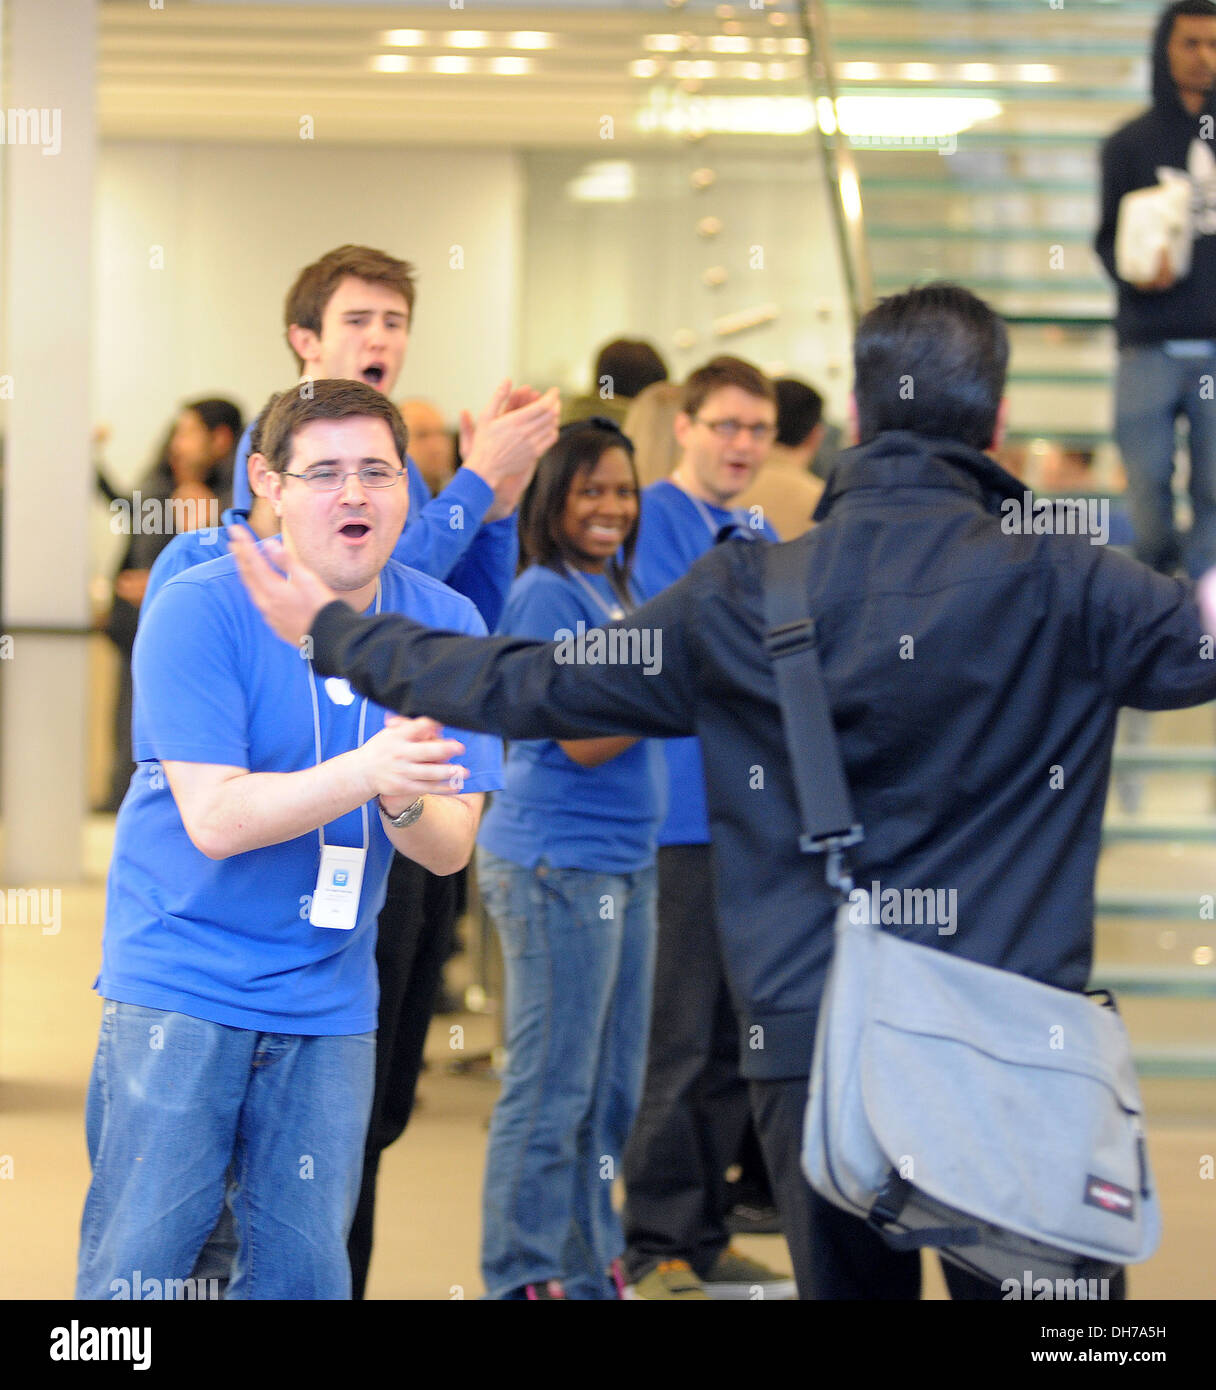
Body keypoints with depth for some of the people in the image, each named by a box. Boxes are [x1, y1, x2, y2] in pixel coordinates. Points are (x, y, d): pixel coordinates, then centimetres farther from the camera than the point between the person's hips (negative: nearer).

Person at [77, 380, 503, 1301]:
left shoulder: (447, 628, 1)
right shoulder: (201, 611, -11)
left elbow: (451, 849, -2)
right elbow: (215, 819, -18)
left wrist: (405, 803, -26)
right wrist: (365, 772, -32)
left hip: (329, 1004, 4)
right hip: (180, 983, -4)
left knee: (305, 1275, 5)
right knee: (136, 1269, -5)